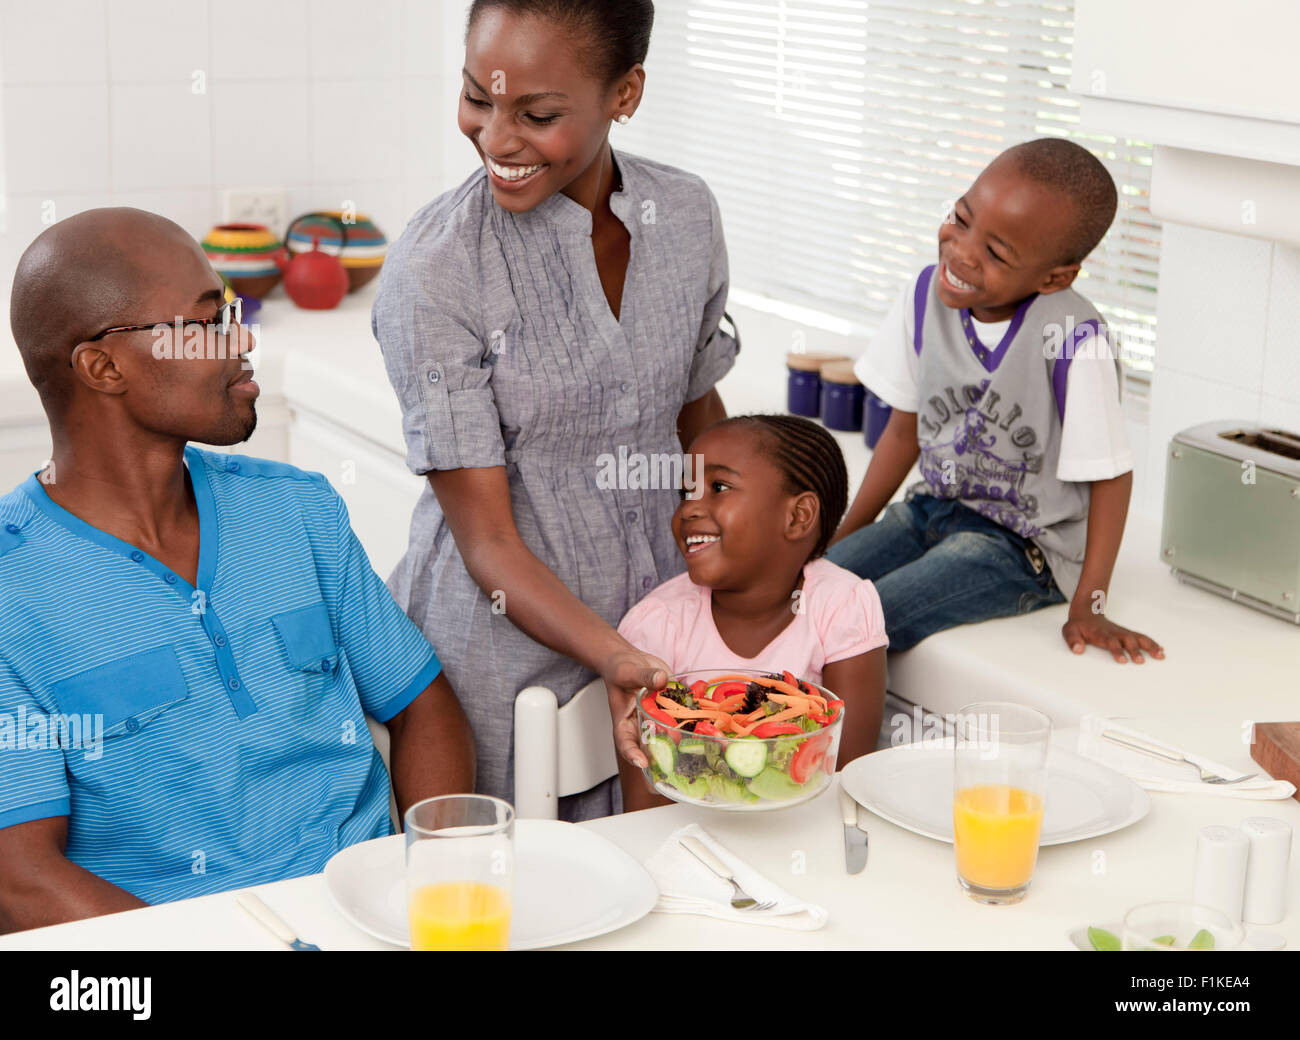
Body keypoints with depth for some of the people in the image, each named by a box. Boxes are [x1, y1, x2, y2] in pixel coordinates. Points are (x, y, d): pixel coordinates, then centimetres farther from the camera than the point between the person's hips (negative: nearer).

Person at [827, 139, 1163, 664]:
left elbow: (1110, 476, -15)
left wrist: (1089, 606, -17)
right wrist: (842, 536, 10)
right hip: (931, 509, 7)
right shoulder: (928, 296, -5)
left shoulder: (1073, 342, -24)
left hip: (1023, 547, -6)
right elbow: (906, 428, 8)